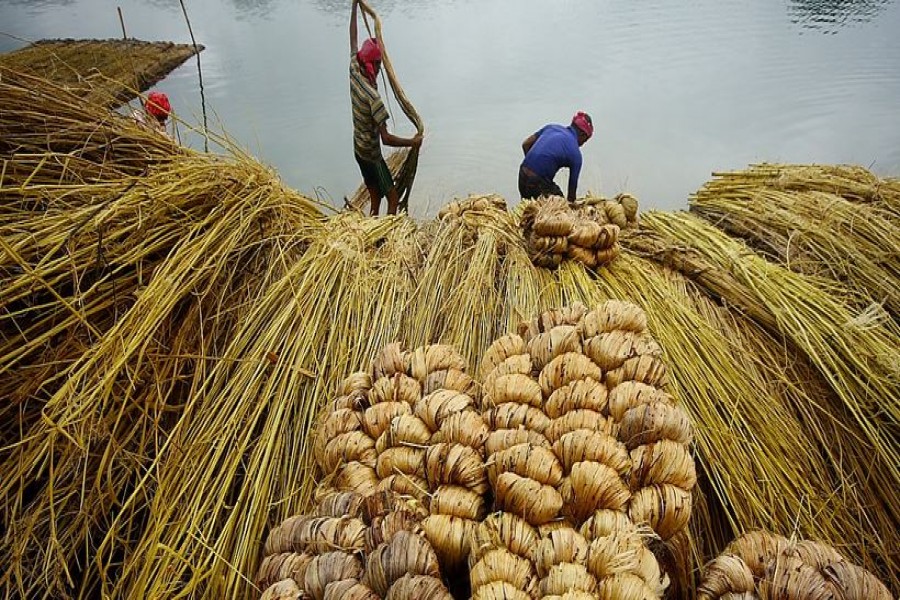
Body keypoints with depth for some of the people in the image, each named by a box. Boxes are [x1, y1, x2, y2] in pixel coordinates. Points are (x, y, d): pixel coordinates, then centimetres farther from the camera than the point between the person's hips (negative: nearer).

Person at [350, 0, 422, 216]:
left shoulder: (354, 73, -7)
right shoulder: (373, 97, -29)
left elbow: (353, 40, 8)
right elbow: (386, 138, -31)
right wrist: (412, 142, -19)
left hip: (359, 150, 8)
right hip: (372, 155, -8)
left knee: (375, 200, 16)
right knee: (393, 198, 2)